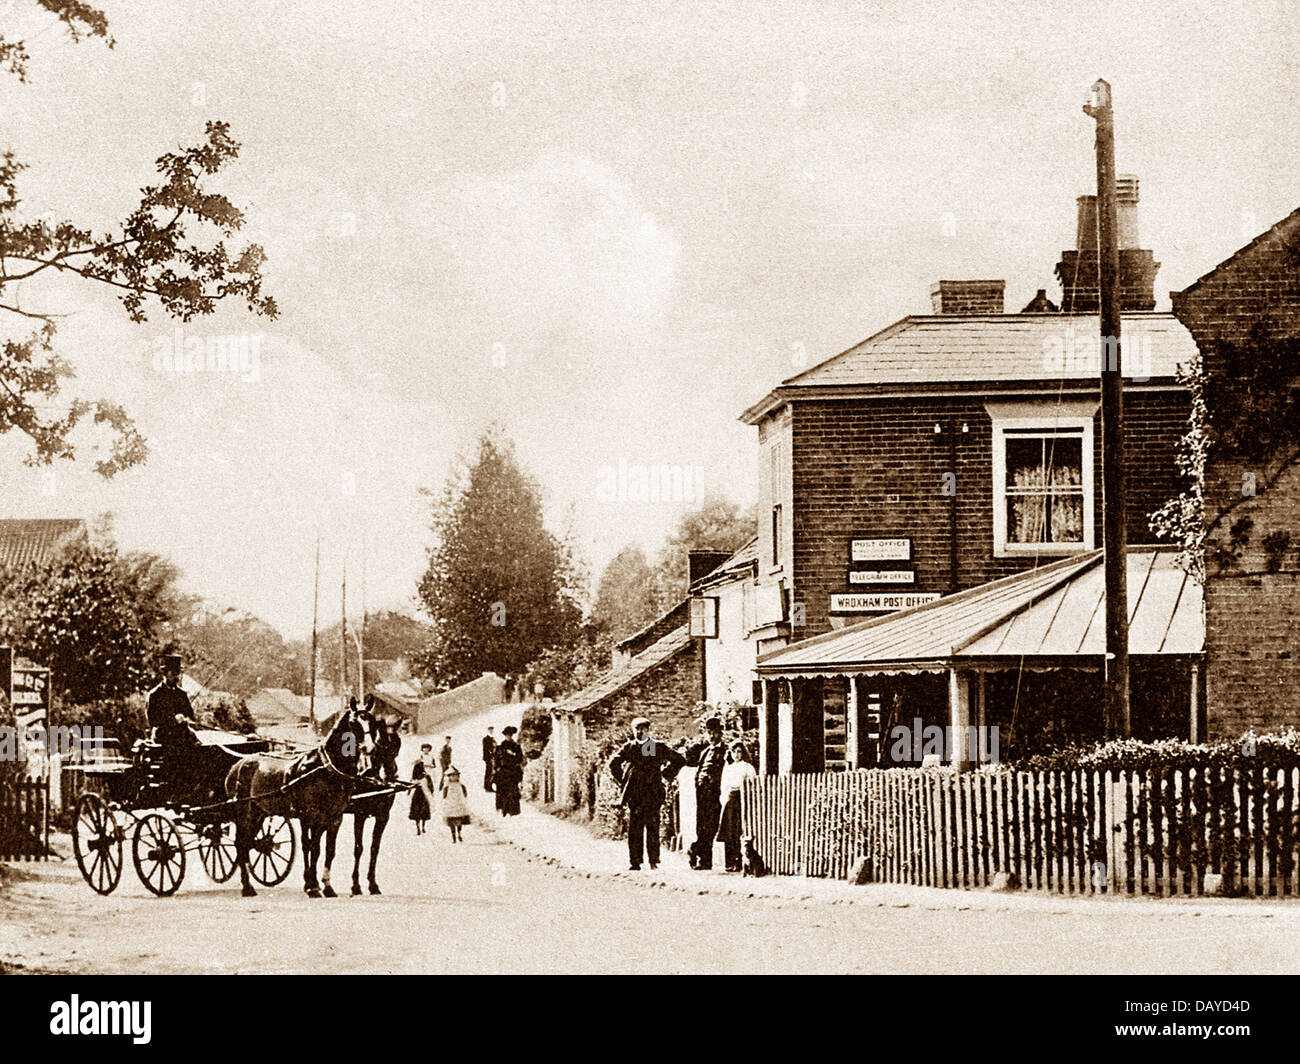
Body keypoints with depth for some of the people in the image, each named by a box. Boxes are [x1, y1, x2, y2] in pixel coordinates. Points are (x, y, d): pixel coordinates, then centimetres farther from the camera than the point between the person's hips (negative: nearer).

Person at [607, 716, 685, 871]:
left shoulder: (659, 748, 6)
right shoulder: (628, 748, 9)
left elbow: (679, 760, 16)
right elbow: (614, 763, 20)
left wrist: (666, 775, 11)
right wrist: (621, 781, 12)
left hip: (653, 794, -1)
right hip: (633, 795, 1)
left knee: (652, 827, -5)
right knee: (634, 829, -2)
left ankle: (654, 861, 2)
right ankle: (634, 862, 1)